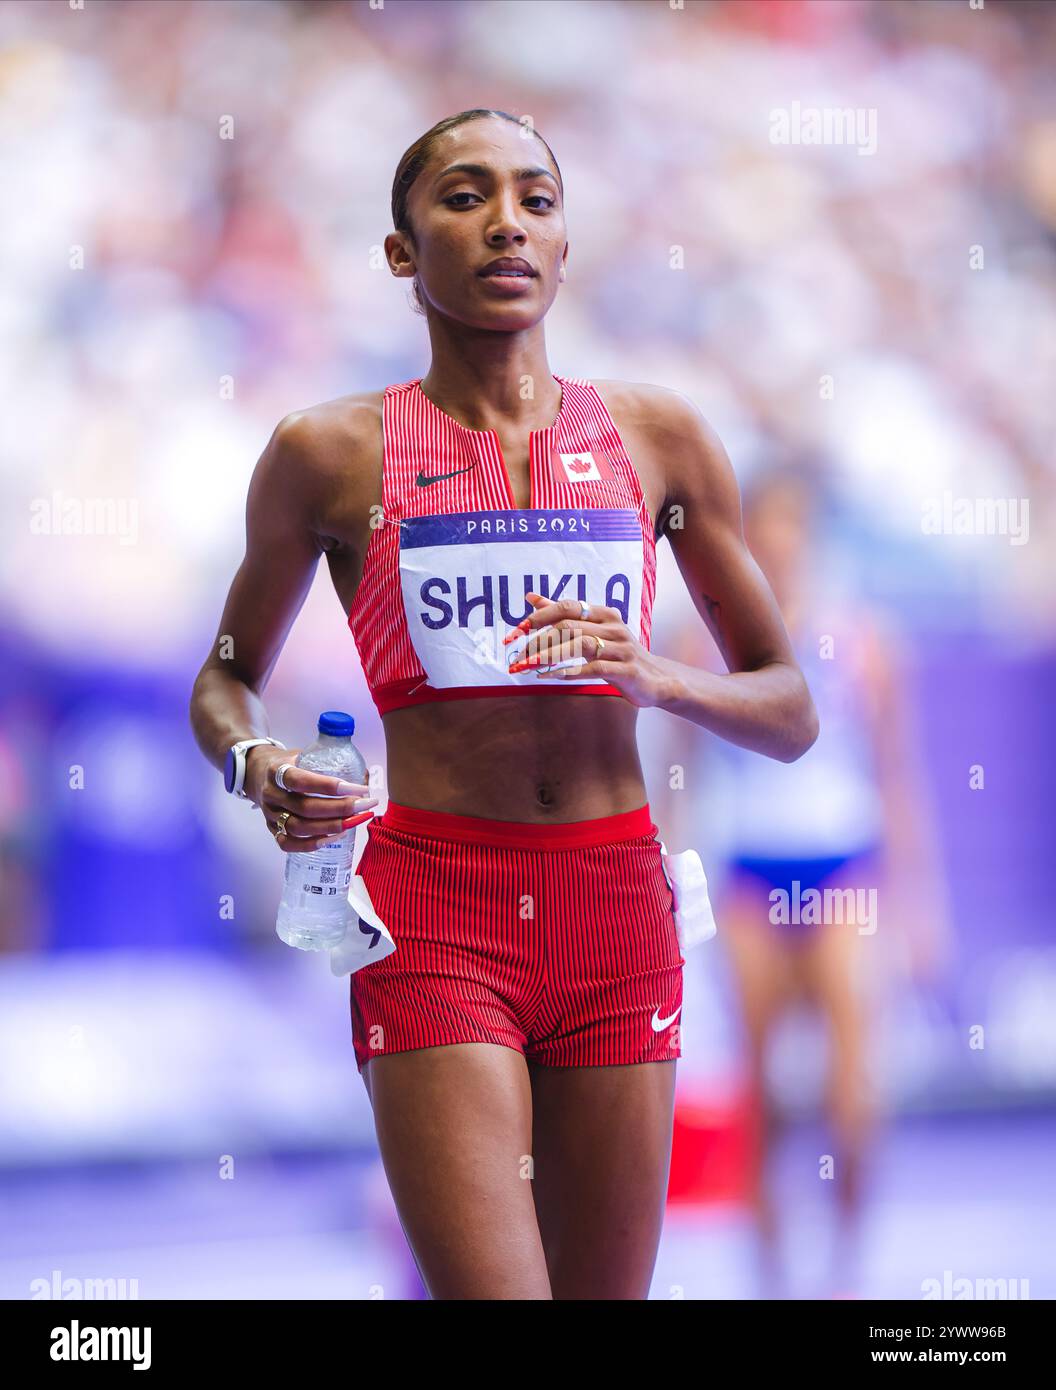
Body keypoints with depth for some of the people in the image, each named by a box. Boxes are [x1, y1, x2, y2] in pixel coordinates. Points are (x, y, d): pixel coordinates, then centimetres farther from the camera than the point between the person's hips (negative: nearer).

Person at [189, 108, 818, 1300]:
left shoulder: (658, 437, 9)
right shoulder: (330, 454, 4)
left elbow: (790, 713, 12)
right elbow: (224, 682, 16)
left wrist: (655, 678, -10)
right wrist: (256, 766, -7)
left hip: (616, 911, 3)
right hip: (432, 913, -3)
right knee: (489, 1291, -17)